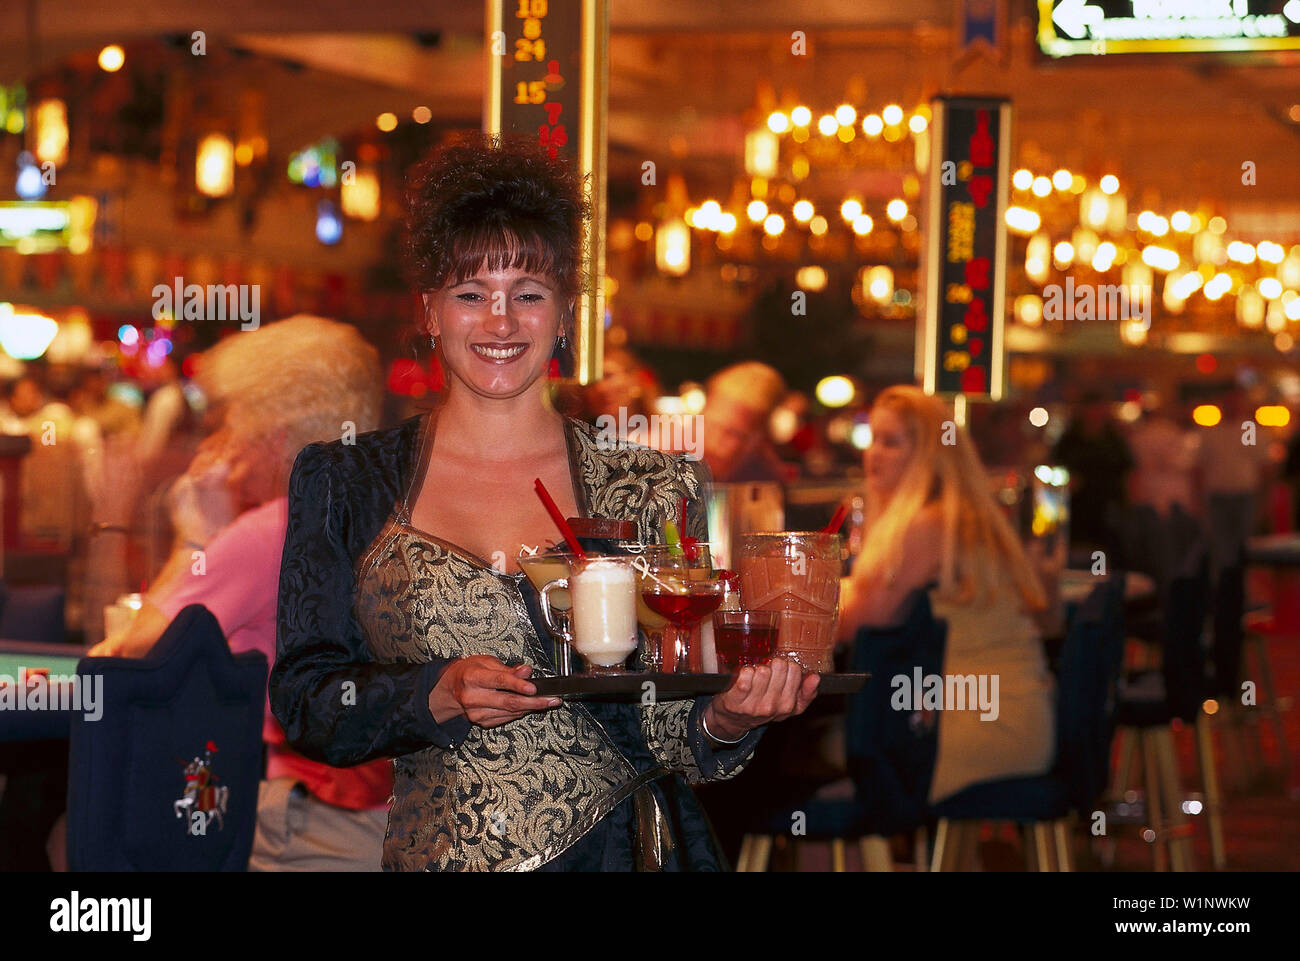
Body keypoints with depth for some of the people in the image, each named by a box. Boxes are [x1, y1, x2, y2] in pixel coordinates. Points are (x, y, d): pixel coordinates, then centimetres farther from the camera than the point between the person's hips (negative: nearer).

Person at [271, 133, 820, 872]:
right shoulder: (349, 485, 2)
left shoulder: (649, 492, 2)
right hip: (435, 853, 0)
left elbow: (668, 737, 0)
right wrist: (438, 697, -16)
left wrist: (724, 721, -20)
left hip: (618, 851, 0)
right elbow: (303, 703, -1)